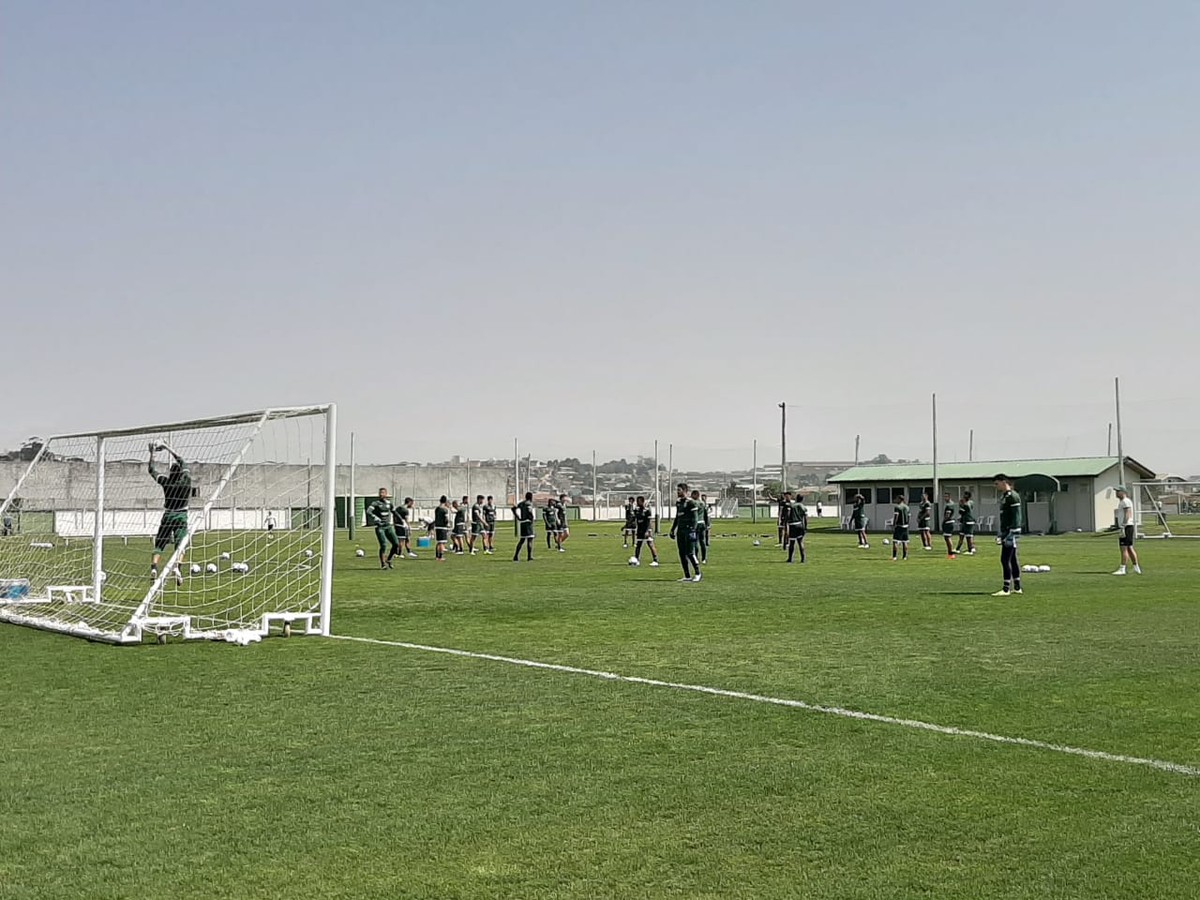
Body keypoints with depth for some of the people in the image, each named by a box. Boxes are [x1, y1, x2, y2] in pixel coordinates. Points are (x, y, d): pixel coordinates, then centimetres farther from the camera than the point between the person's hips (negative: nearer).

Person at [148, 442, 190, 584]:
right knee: (180, 544, -5)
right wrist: (167, 448, 14)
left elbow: (152, 470, 6)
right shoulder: (186, 480, -6)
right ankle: (176, 567, -28)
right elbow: (183, 463, 8)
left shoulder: (166, 482, -9)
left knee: (159, 545, 3)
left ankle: (154, 567, -17)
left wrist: (152, 454, 15)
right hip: (182, 516, 0)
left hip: (168, 516, 0)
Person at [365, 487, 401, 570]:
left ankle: (388, 560, 16)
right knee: (383, 545, -15)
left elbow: (394, 511, 28)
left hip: (388, 526, 5)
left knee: (396, 544, -4)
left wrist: (394, 522, 25)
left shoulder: (389, 503, 11)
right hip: (380, 527, -5)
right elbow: (368, 511, -21)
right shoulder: (375, 502, -6)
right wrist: (376, 518, -32)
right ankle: (383, 564, -2)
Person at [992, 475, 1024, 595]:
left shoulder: (1012, 496, -14)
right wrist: (1002, 532, 23)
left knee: (1005, 559, -11)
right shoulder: (1004, 496, 16)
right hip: (1006, 532, 10)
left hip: (1010, 532, -10)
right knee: (1012, 559, 13)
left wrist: (1011, 533, -23)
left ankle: (1006, 589, -10)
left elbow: (1016, 517, -19)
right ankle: (1017, 588, 19)